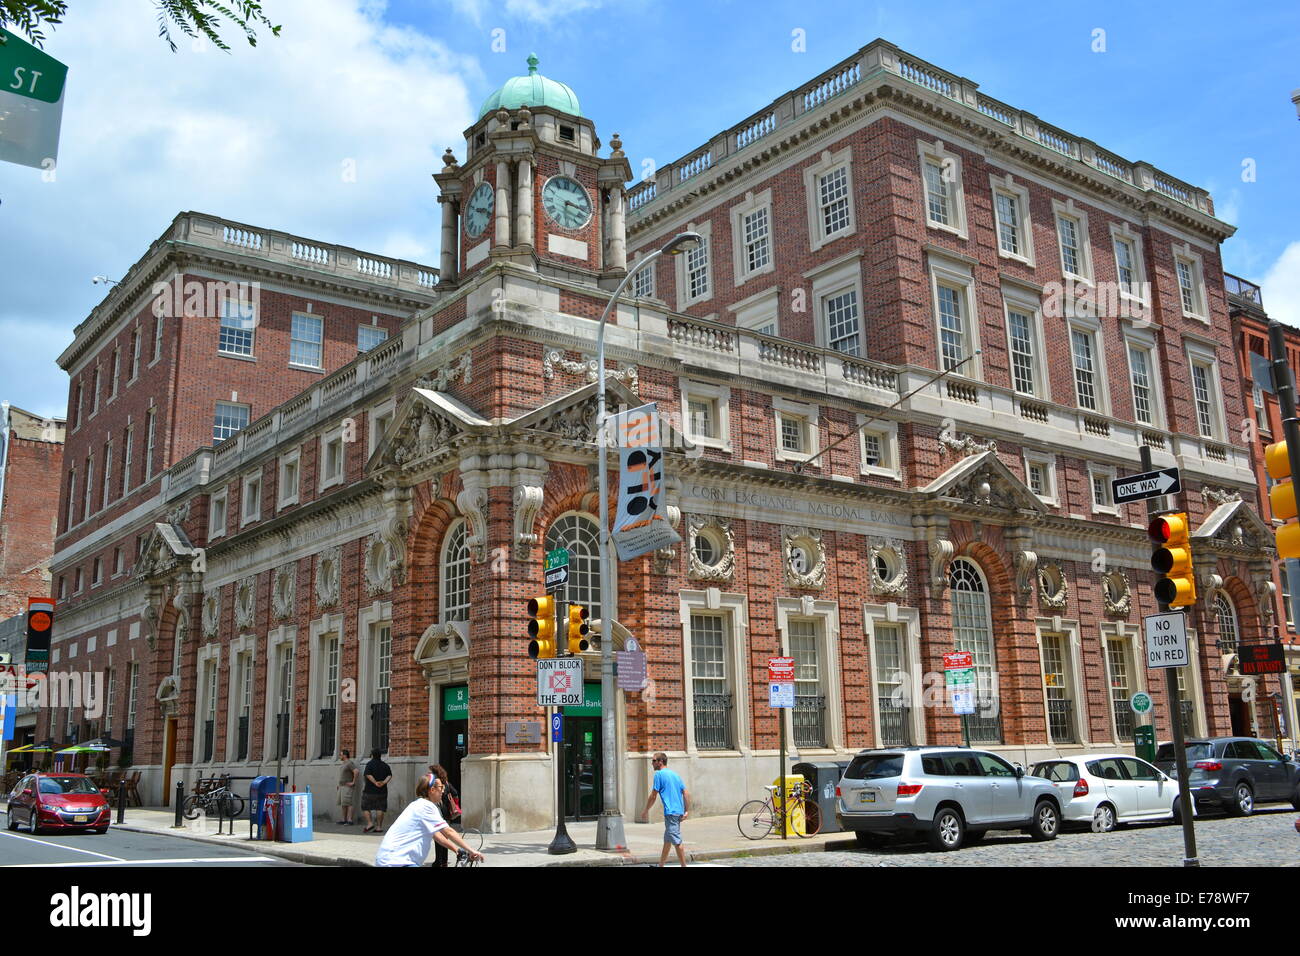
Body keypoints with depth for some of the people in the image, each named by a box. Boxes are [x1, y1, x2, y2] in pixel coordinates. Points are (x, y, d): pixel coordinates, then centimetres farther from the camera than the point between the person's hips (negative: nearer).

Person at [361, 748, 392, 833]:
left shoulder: (370, 764, -6)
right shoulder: (385, 765, 8)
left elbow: (368, 775, -19)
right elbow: (390, 775, -1)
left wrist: (375, 783, -17)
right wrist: (384, 782, -11)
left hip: (370, 790, -4)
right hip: (382, 791, 4)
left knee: (366, 807, 8)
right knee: (380, 808, 5)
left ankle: (369, 823, -5)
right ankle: (379, 826, 4)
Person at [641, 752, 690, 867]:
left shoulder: (659, 774, -6)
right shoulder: (674, 774, 16)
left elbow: (653, 796, -7)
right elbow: (687, 793, 12)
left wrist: (646, 811, 5)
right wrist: (687, 811, 10)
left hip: (670, 812, -9)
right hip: (679, 812, 9)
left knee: (677, 842, -7)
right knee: (667, 841, 19)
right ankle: (661, 865, 28)